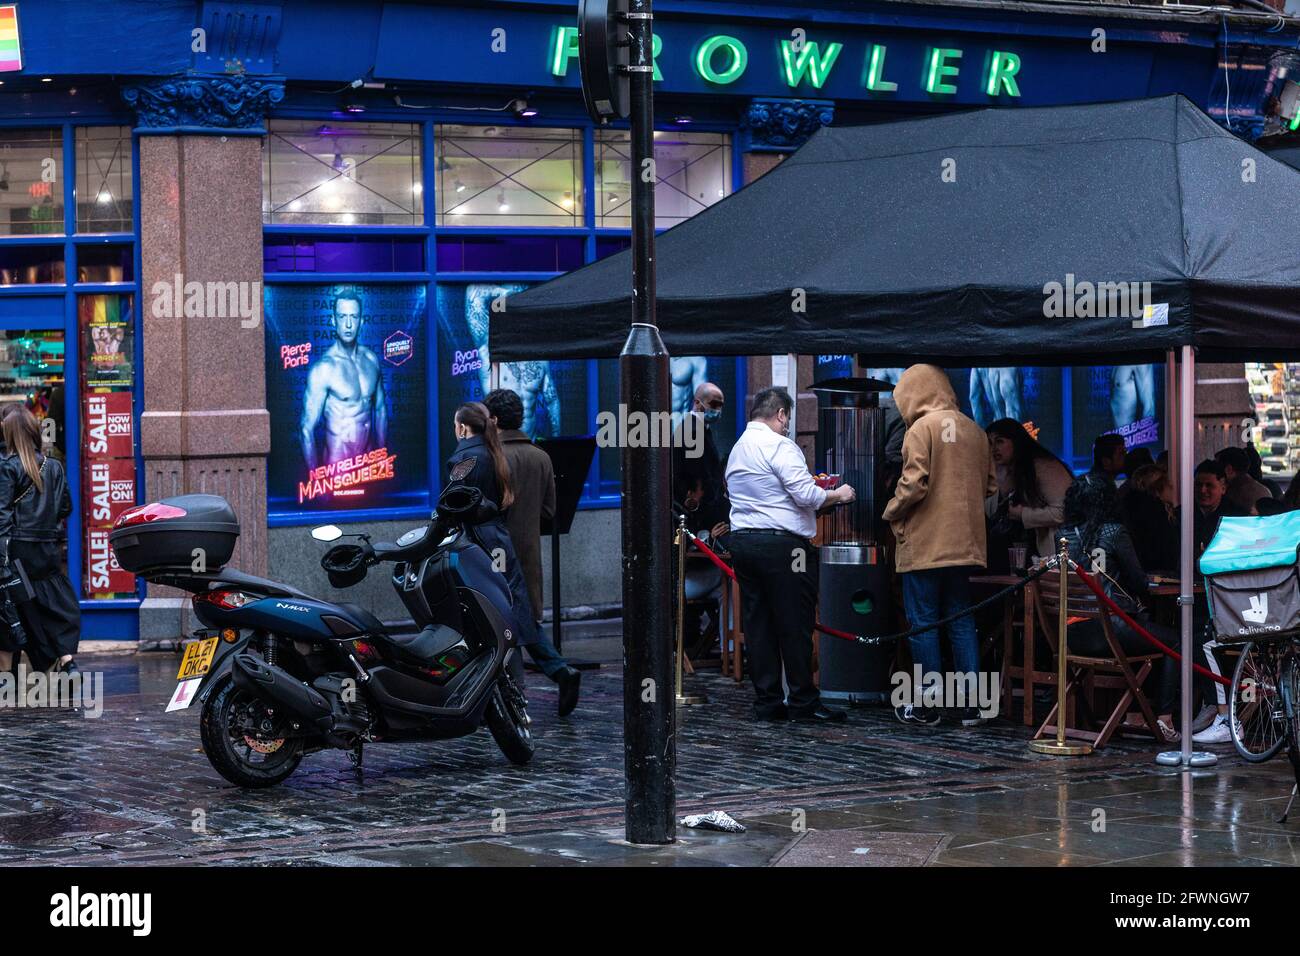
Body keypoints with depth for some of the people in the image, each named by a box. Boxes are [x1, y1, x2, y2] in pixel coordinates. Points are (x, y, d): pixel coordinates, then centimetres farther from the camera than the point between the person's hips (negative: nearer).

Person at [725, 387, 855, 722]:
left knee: (758, 625, 7)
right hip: (781, 544, -8)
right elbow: (806, 495, -17)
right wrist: (837, 495, 1)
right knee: (795, 625, -2)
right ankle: (803, 701, 1)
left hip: (742, 540, 8)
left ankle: (766, 702, 8)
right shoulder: (779, 446, -10)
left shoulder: (738, 449, 17)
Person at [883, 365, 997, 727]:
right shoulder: (975, 431, 10)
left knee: (923, 624, 1)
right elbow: (989, 485, 15)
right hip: (965, 544, 6)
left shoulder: (922, 428, -10)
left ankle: (926, 707, 4)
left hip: (924, 544, -6)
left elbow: (914, 484, -17)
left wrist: (893, 512, -1)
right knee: (962, 622, 10)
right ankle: (969, 704, 8)